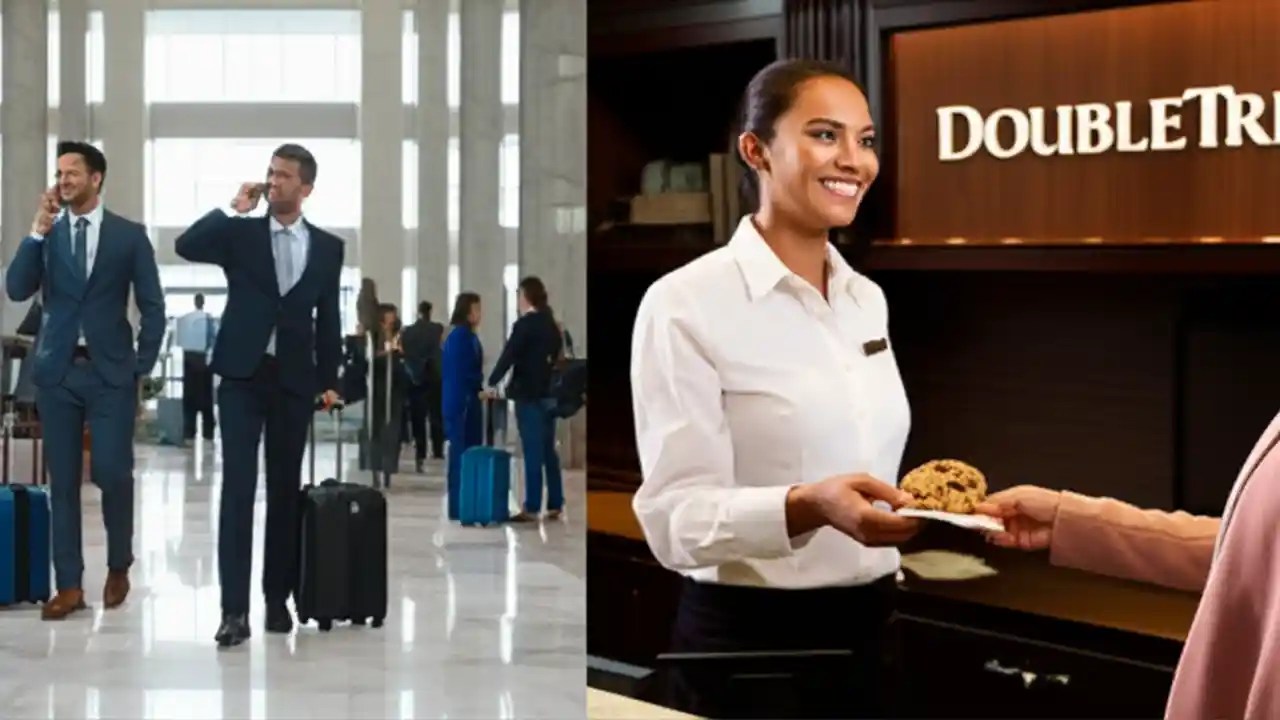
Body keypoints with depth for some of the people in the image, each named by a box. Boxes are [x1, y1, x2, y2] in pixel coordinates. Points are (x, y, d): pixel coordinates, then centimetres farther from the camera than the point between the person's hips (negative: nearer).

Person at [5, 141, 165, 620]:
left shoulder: (129, 235, 2)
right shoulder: (47, 233, 8)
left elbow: (152, 307, 4)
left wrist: (141, 367, -2)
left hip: (110, 371, -2)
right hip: (57, 370, 2)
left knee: (112, 472, -6)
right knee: (63, 480, 2)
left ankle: (119, 568, 17)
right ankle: (69, 585, 7)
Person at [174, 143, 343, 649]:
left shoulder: (327, 247, 8)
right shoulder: (240, 234, 4)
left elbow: (328, 318, 11)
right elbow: (186, 246, -13)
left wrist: (329, 380, 8)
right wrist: (233, 208, -12)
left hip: (294, 380, 2)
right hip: (242, 376, -2)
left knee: (285, 490, 7)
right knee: (238, 488, -9)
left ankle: (277, 598, 16)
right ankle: (234, 608, -11)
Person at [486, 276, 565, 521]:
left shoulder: (524, 324, -12)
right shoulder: (552, 324, 11)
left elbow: (508, 355, -15)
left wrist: (492, 383, -9)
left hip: (529, 394, -7)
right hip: (548, 393, 7)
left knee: (533, 452, -6)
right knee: (548, 451, 10)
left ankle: (532, 507, -5)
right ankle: (554, 505, 12)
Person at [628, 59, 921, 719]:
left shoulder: (868, 299, 7)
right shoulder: (685, 304, -13)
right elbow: (675, 519, -19)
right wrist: (808, 507, -34)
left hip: (869, 634, 6)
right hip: (748, 647, -6)